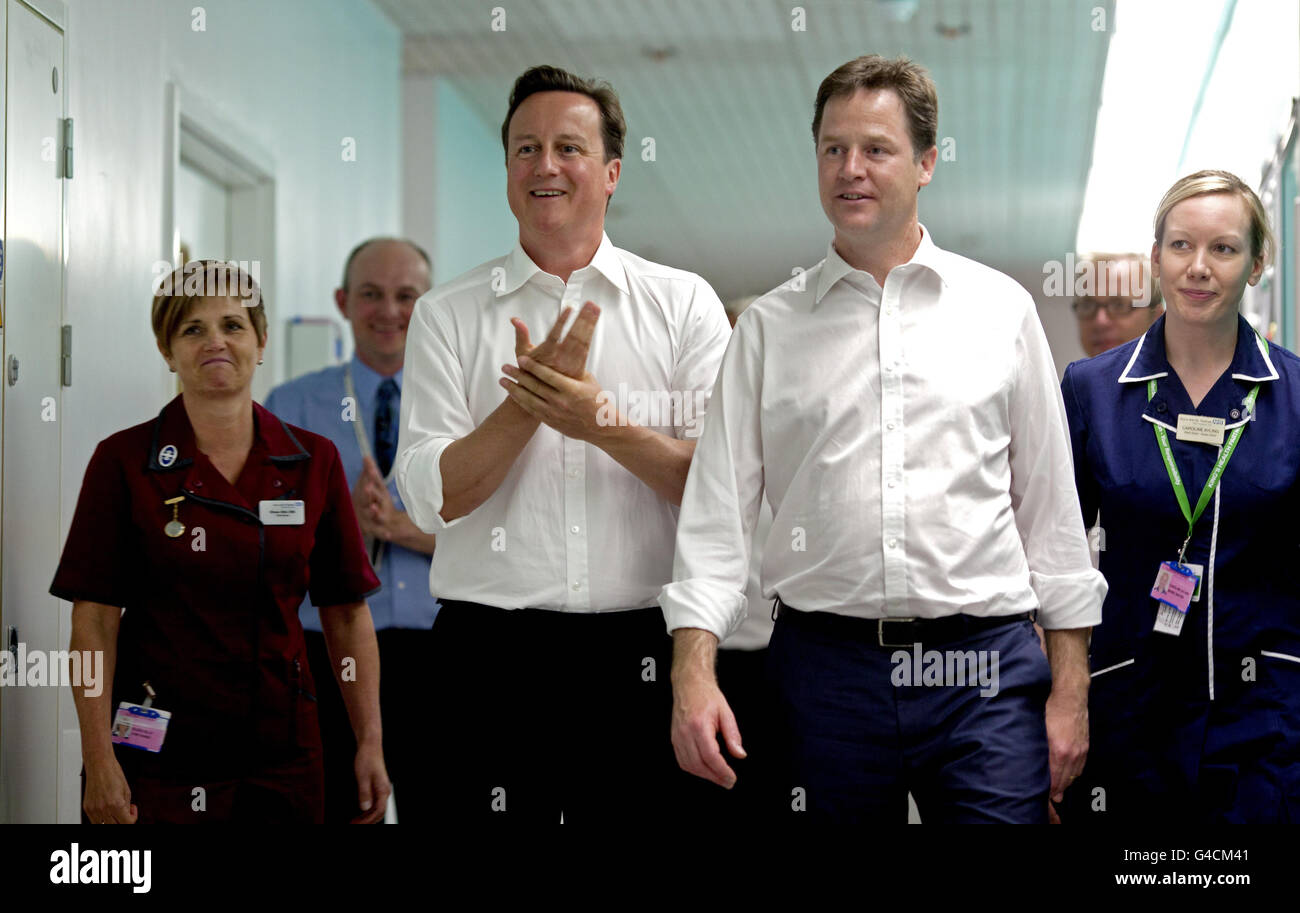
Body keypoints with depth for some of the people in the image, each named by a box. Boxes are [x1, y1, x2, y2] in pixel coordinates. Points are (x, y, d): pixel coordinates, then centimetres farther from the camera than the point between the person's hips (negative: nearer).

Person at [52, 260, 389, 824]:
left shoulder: (314, 461, 4)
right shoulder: (123, 461, -3)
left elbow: (347, 612, 5)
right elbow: (94, 619, -6)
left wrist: (370, 742, -1)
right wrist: (99, 761, -13)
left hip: (282, 751, 3)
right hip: (158, 754, -2)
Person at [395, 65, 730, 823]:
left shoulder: (685, 304, 6)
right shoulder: (448, 314, 7)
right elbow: (430, 497, -2)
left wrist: (602, 421, -15)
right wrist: (528, 404, -14)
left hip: (642, 650, 0)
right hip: (493, 649, 0)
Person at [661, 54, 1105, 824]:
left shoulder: (1001, 308, 7)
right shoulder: (768, 327, 7)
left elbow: (1050, 502, 8)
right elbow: (718, 511, 4)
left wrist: (1071, 687, 4)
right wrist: (694, 671, -8)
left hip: (985, 666, 0)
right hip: (826, 665, 1)